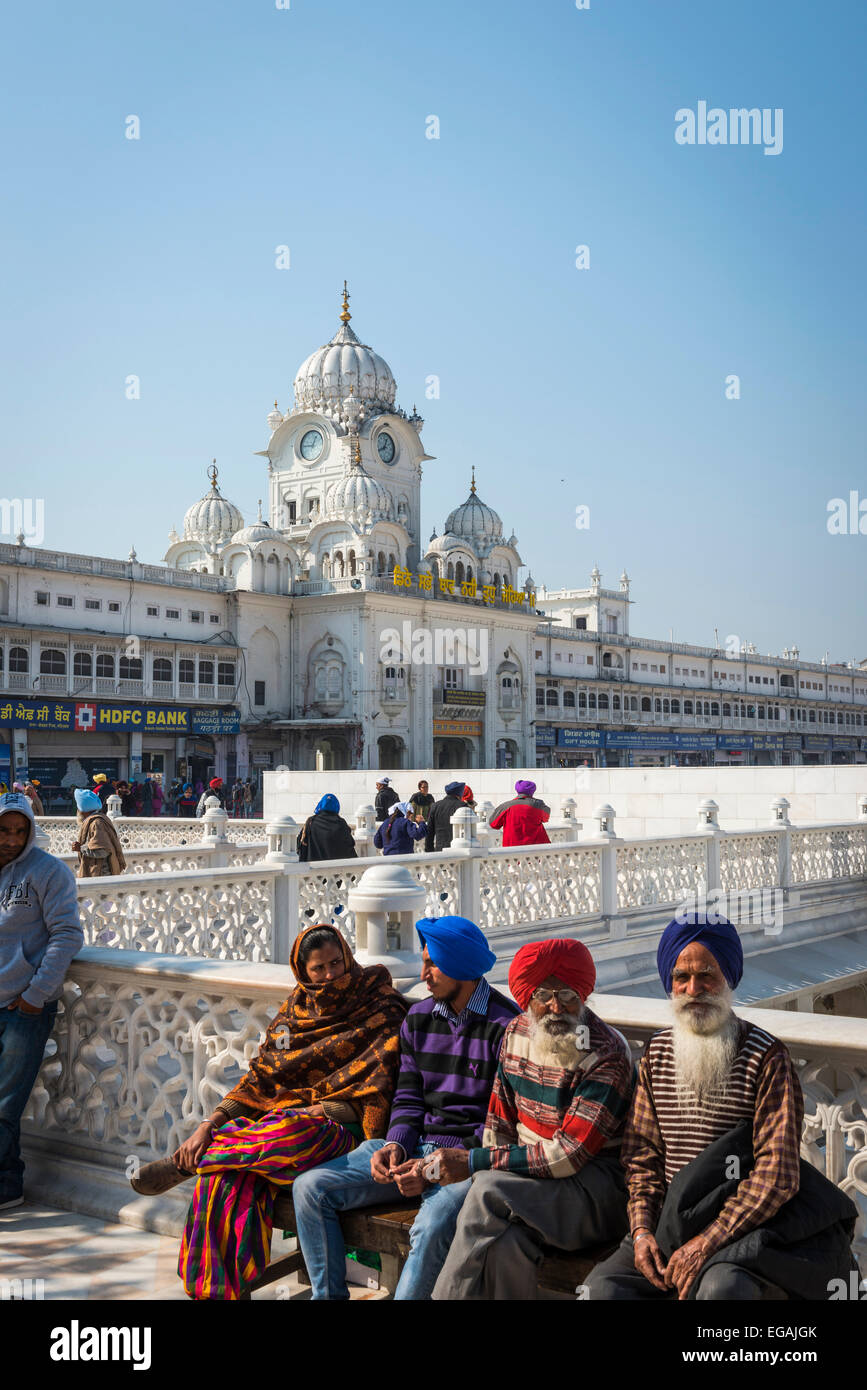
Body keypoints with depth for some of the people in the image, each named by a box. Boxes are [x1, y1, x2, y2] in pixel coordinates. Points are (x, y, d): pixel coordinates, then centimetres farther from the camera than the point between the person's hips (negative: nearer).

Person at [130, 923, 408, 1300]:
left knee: (292, 1135, -39)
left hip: (340, 1128, -4)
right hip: (277, 1116, 4)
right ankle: (217, 1289, -21)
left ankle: (183, 1165, -18)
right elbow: (260, 1078, 11)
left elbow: (373, 1093, -7)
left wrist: (314, 1112, -17)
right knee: (224, 1178, -27)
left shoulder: (381, 1010, 1)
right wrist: (210, 1124, -4)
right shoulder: (295, 1010, 16)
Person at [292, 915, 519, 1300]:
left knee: (434, 1224, -37)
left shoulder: (507, 1028, -11)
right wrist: (395, 1145, -8)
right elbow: (408, 1099, 13)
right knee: (310, 1188, -7)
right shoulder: (418, 1019, 10)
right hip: (415, 1146, 7)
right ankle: (328, 1295, 3)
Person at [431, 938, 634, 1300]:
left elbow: (568, 1155, -20)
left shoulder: (609, 1056, -16)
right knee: (505, 1244, -30)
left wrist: (475, 1162, -19)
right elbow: (500, 1121, 13)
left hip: (595, 1181, -5)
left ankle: (450, 1293, -15)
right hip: (527, 1178, 5)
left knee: (488, 1191, -30)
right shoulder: (517, 1033, 5)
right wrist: (488, 1171, -7)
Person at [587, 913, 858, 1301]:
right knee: (603, 1284, -19)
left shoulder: (766, 1057, -7)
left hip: (745, 1224, -4)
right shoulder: (657, 1053, 9)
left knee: (721, 1286, -35)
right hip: (671, 1221, 5)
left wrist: (707, 1241, -17)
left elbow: (776, 1173, -12)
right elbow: (641, 1154, 11)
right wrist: (642, 1230, -4)